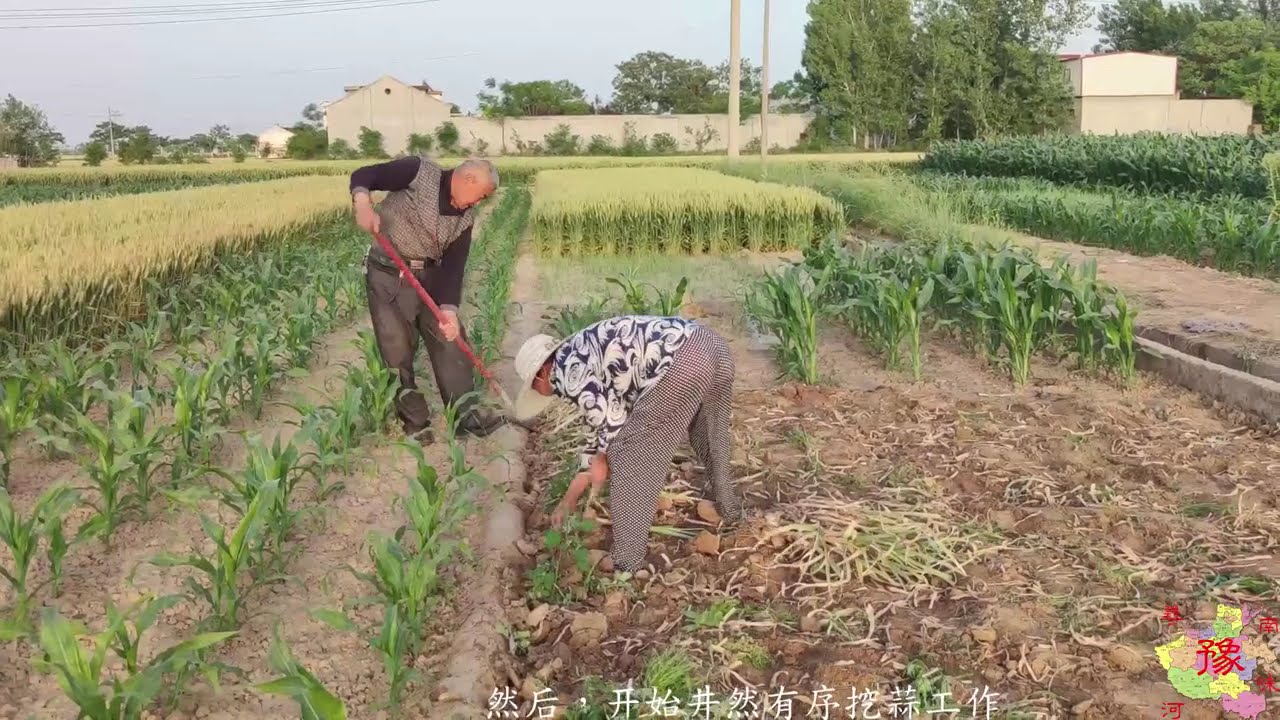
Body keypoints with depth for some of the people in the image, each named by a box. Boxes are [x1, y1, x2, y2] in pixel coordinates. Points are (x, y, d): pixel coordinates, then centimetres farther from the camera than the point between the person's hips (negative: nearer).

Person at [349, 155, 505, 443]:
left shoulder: (465, 219, 4)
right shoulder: (419, 171, -10)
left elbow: (453, 265, -4)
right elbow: (364, 175, -13)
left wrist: (449, 307, -20)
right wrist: (363, 203, -35)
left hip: (429, 277, 6)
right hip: (388, 274, -5)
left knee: (450, 341, 2)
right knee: (398, 349, -3)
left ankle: (466, 413, 11)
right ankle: (415, 421, 10)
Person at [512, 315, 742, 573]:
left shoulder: (564, 370, 3)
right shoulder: (582, 358, 30)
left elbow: (611, 421, -4)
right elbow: (601, 423, 35)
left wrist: (601, 461, 16)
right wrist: (571, 495, 40)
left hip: (682, 364, -10)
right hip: (711, 345, 10)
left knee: (628, 454, 5)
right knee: (710, 434, 34)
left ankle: (627, 563, 14)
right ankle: (729, 507, 56)